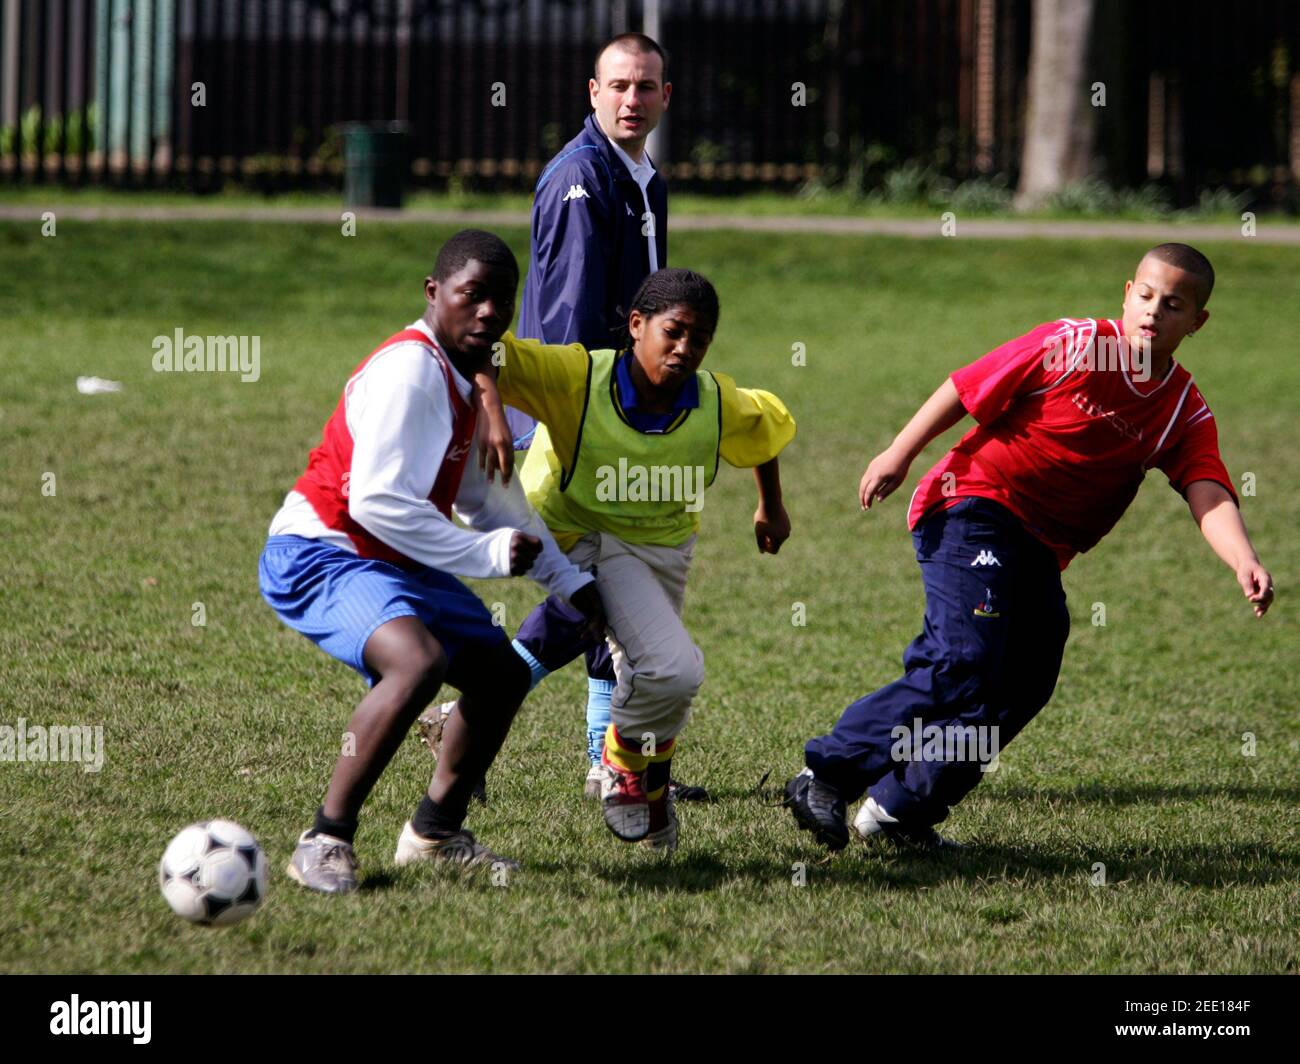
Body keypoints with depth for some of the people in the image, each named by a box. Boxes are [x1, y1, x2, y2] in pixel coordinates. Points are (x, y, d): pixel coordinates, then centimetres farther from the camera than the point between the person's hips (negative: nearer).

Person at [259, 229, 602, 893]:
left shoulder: (470, 375, 9)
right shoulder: (409, 371, -22)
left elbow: (492, 498, 22)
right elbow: (377, 502, -28)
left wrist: (570, 583, 21)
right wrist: (490, 553, -20)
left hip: (396, 560, 10)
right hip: (320, 552, -10)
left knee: (502, 674, 15)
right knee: (418, 661, -33)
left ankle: (433, 834, 32)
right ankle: (324, 842, -25)